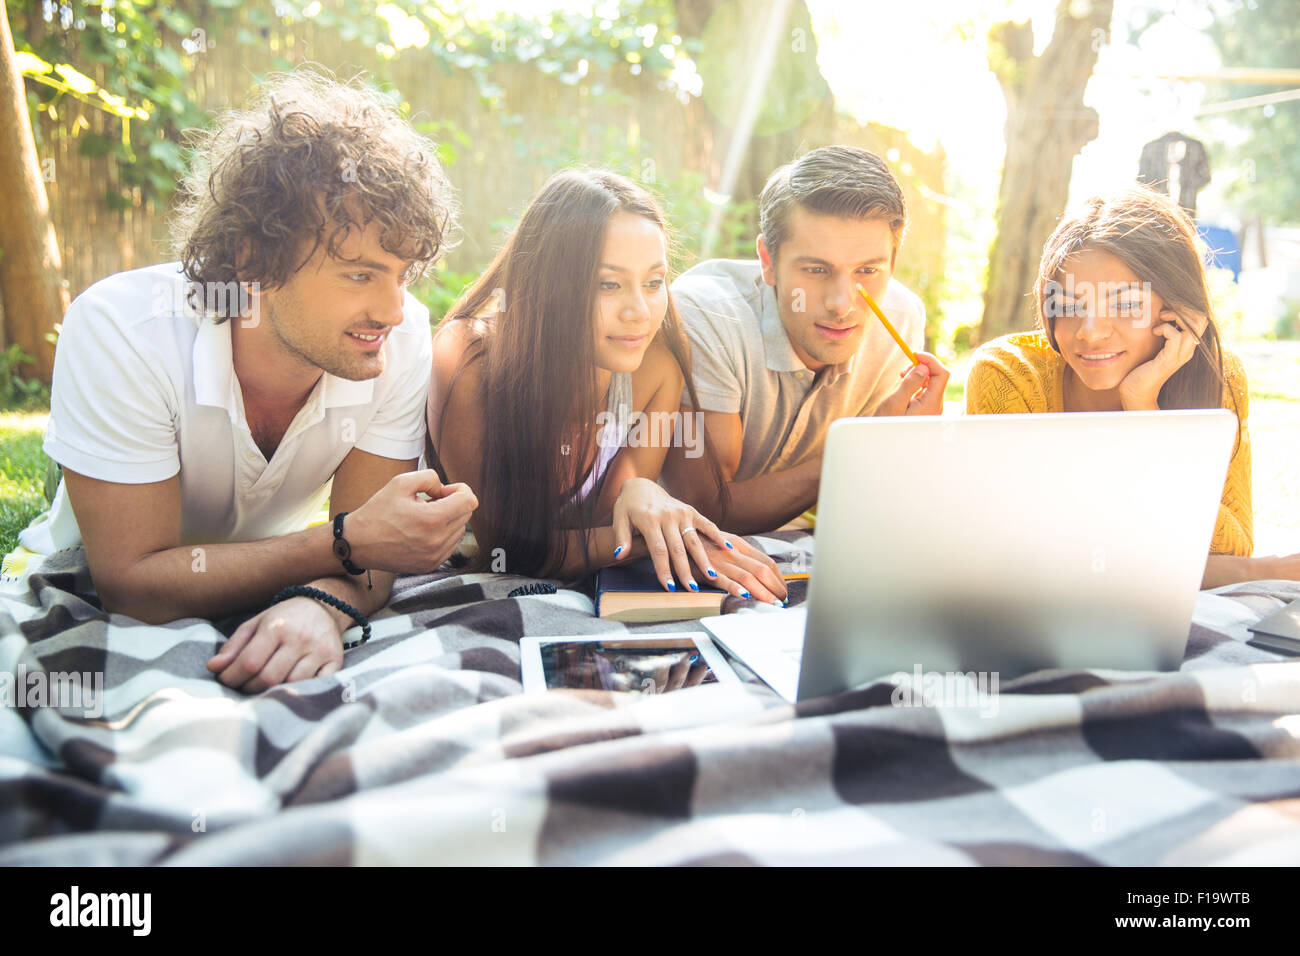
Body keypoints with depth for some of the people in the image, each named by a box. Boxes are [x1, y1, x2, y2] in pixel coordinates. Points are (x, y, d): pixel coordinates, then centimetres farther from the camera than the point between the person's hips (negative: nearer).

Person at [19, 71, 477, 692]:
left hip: (277, 592, 2)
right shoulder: (119, 332, -29)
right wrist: (348, 544, -37)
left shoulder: (404, 334, -20)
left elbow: (369, 539, -17)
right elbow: (133, 584, -29)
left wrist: (324, 605, -40)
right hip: (91, 601, -2)